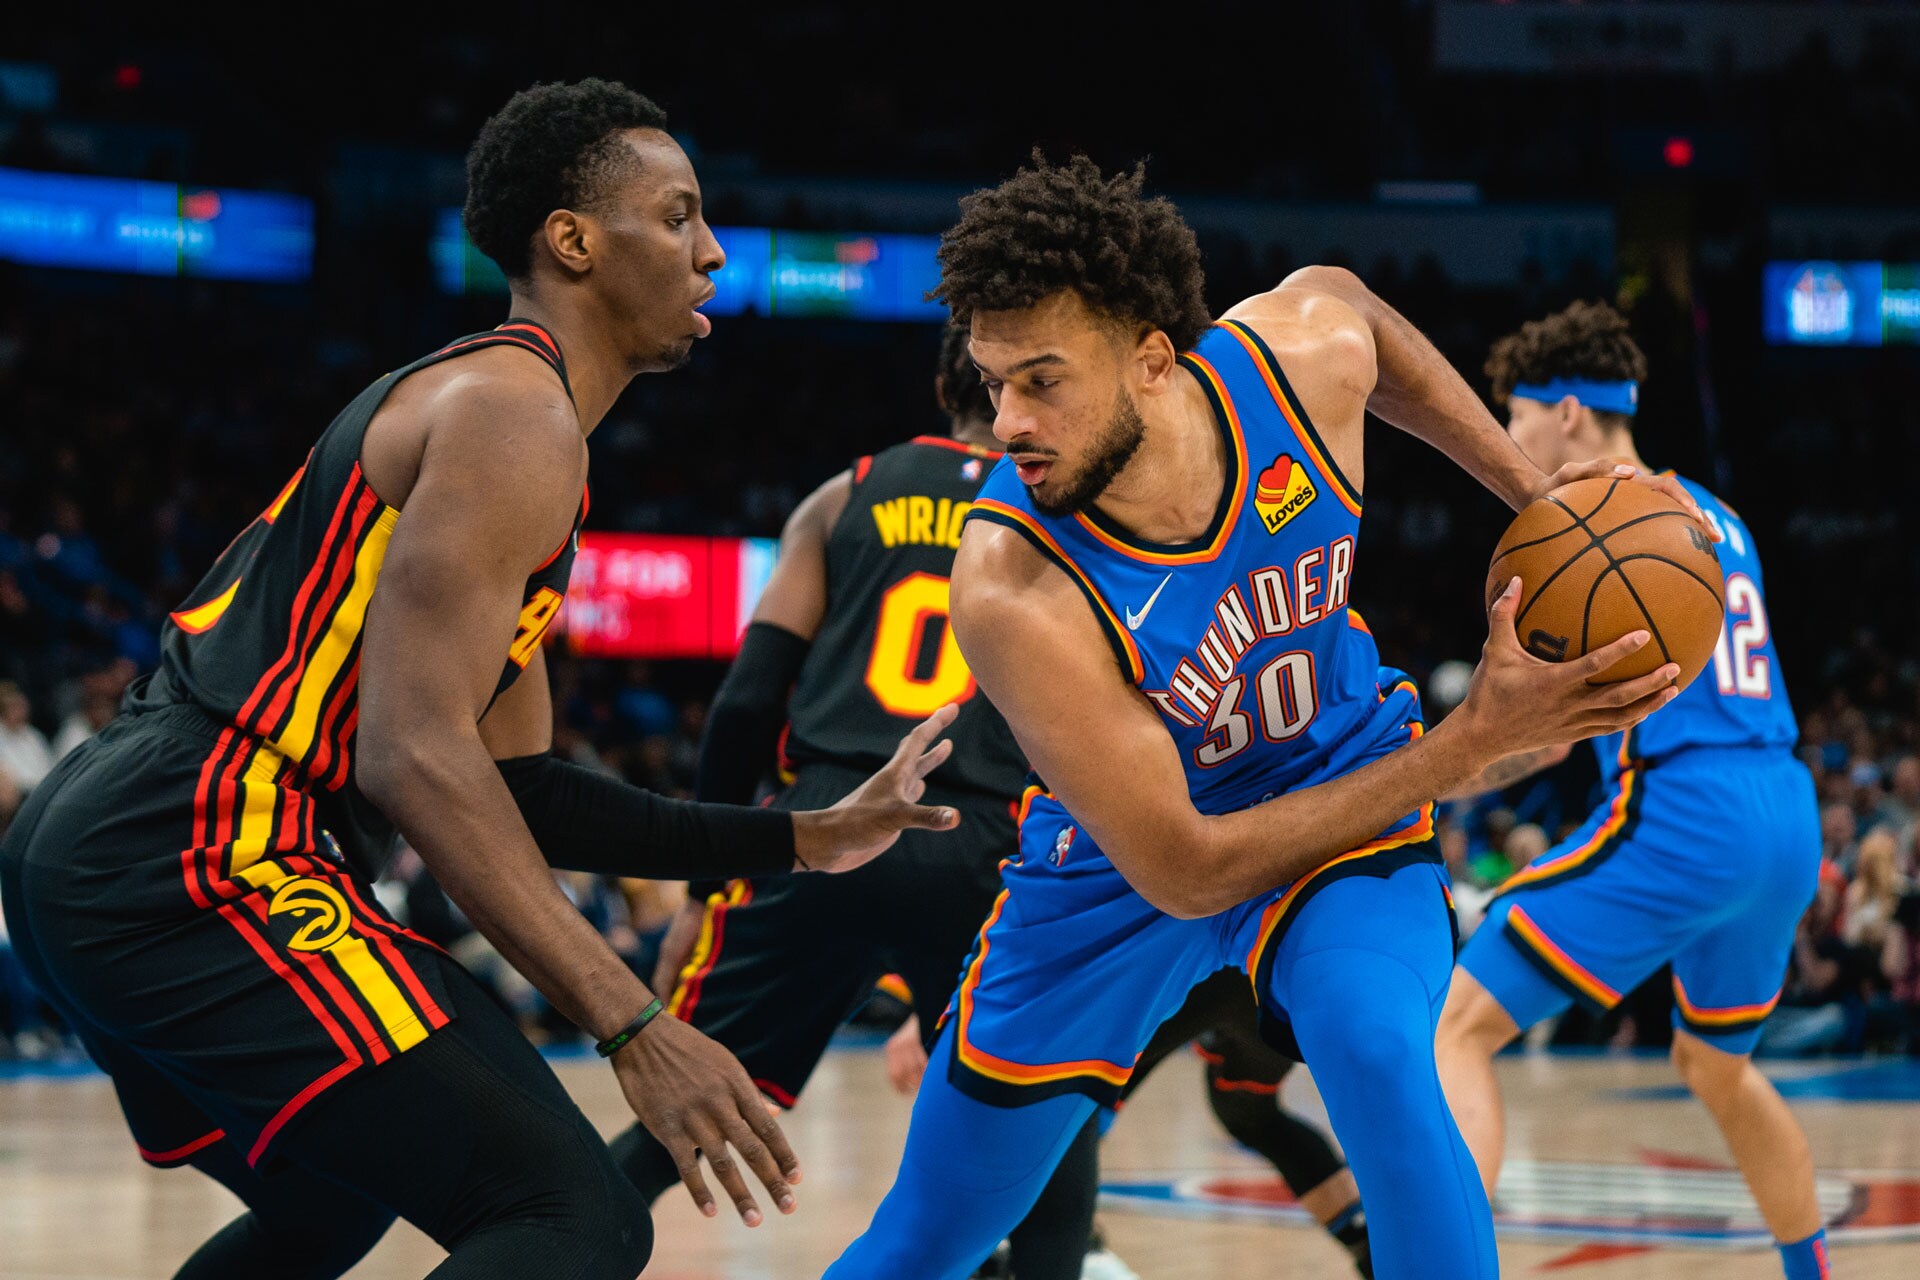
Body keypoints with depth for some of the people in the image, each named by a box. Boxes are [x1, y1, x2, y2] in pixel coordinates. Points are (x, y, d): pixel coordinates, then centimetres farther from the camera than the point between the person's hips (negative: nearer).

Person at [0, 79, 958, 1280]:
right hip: (198, 865, -11)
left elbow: (518, 789, 23)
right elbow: (415, 756, -20)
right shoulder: (515, 413, -9)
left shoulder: (469, 403, 23)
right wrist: (633, 1025, -22)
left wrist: (806, 839, 20)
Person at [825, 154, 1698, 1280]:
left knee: (1378, 1055, -33)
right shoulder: (1012, 589, -37)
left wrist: (1528, 491, 0)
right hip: (1125, 850, -1)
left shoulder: (1307, 346, -26)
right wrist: (1479, 741, -33)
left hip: (1340, 781, 2)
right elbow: (1180, 872, -31)